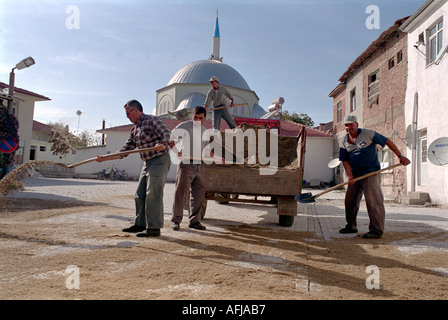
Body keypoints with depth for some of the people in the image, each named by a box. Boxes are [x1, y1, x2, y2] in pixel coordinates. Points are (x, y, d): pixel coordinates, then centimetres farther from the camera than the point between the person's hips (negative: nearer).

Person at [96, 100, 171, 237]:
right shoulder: (134, 129, 18)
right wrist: (105, 158, 10)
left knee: (153, 195, -11)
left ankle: (154, 228, -5)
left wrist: (162, 144, -40)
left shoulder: (152, 120, -5)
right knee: (140, 195, 10)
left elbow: (167, 133, -19)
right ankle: (140, 224, 21)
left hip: (160, 160, -9)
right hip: (147, 163, 9)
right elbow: (124, 151, 17)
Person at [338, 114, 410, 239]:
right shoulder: (344, 141, 8)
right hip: (355, 174, 6)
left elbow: (387, 142, 2)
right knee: (350, 200, 7)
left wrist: (400, 156, 0)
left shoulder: (368, 134, -4)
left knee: (373, 201, -10)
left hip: (371, 172, -5)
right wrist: (350, 175, -9)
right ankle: (351, 226, 21)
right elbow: (345, 160, 5)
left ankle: (377, 230, -5)